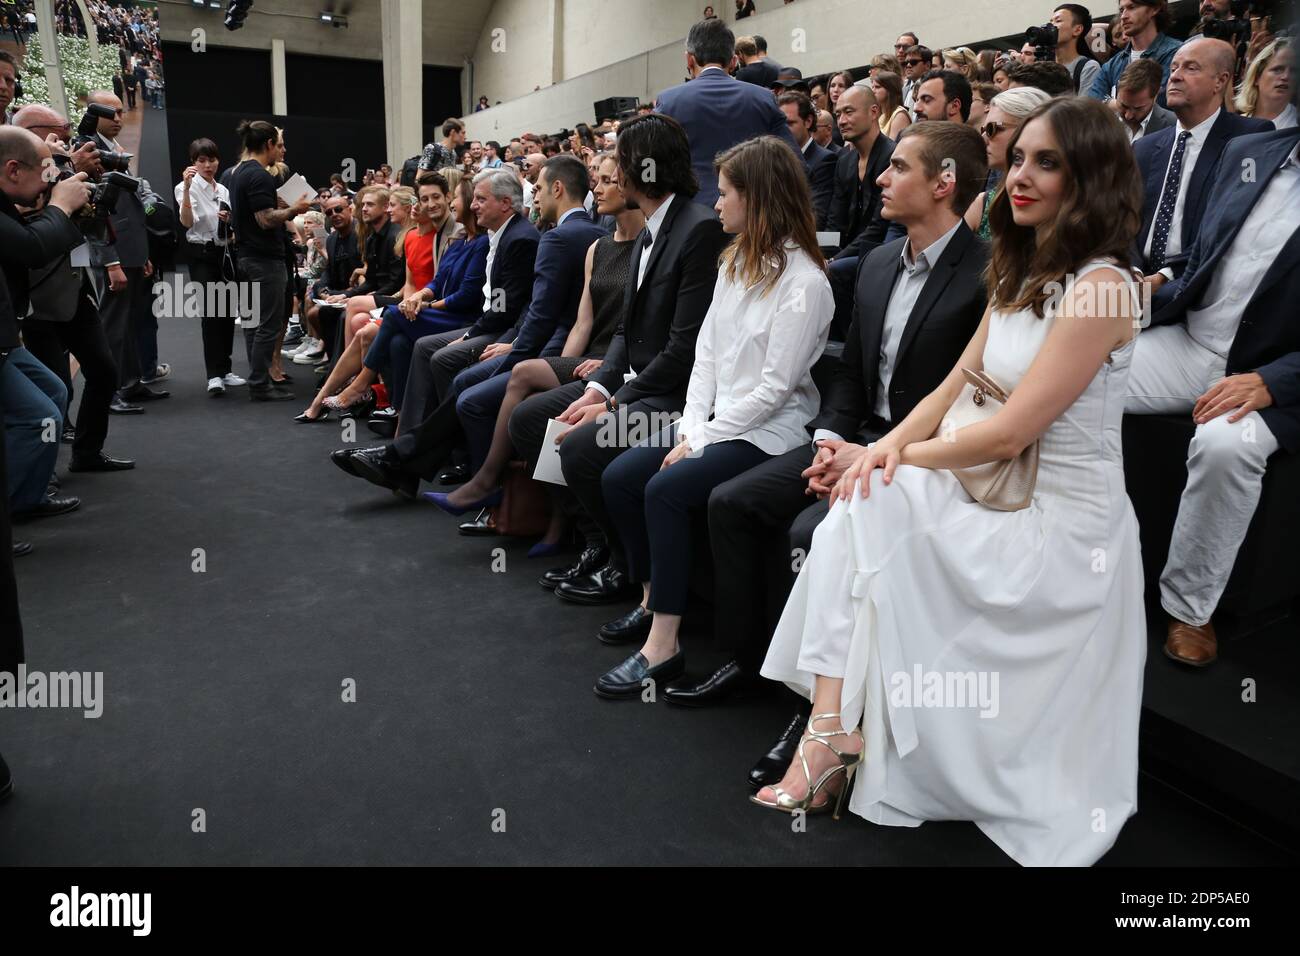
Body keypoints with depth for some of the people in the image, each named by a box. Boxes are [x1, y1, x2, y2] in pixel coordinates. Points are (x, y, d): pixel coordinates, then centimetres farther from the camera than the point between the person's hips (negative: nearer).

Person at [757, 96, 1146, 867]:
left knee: (865, 518, -19)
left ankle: (834, 733, -8)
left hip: (1063, 530, -8)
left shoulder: (1100, 285, -16)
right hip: (1005, 507, 8)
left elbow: (1010, 433, -21)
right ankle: (836, 734, -14)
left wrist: (904, 457, -10)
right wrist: (891, 446, -10)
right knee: (858, 510, -14)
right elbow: (956, 386, 9)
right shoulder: (1023, 276, 13)